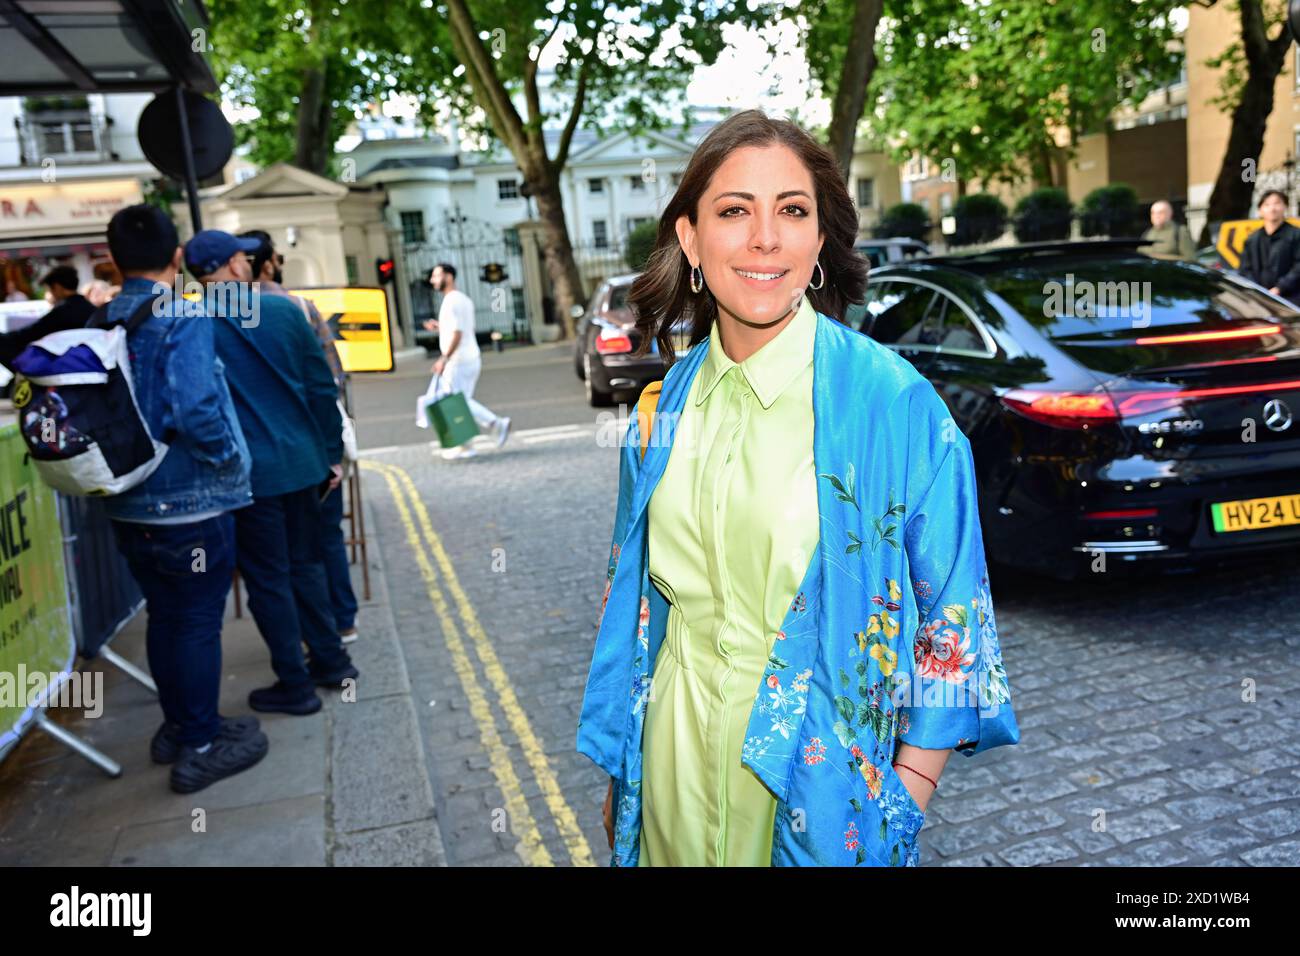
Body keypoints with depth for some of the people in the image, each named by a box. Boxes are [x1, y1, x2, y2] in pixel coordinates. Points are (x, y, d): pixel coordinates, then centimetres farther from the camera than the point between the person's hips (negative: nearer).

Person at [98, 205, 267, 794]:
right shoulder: (182, 318, -16)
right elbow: (195, 408, -27)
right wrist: (231, 462, -12)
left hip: (127, 504, 7)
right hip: (191, 502, -6)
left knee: (164, 616, 19)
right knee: (198, 622, 5)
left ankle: (176, 727, 34)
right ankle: (201, 747, 16)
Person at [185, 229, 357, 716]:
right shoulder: (283, 309, 0)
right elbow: (322, 386, 2)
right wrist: (332, 452, 10)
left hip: (247, 472, -3)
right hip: (301, 460, 4)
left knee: (268, 580, 6)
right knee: (305, 564, 18)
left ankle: (295, 685, 13)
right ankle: (331, 660, 27)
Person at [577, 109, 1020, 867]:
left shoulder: (893, 401, -16)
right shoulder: (666, 405, -3)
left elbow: (953, 619, -10)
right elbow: (634, 592, 6)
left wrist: (906, 802, -10)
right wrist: (618, 773, 10)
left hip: (820, 770, -3)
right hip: (677, 765, 4)